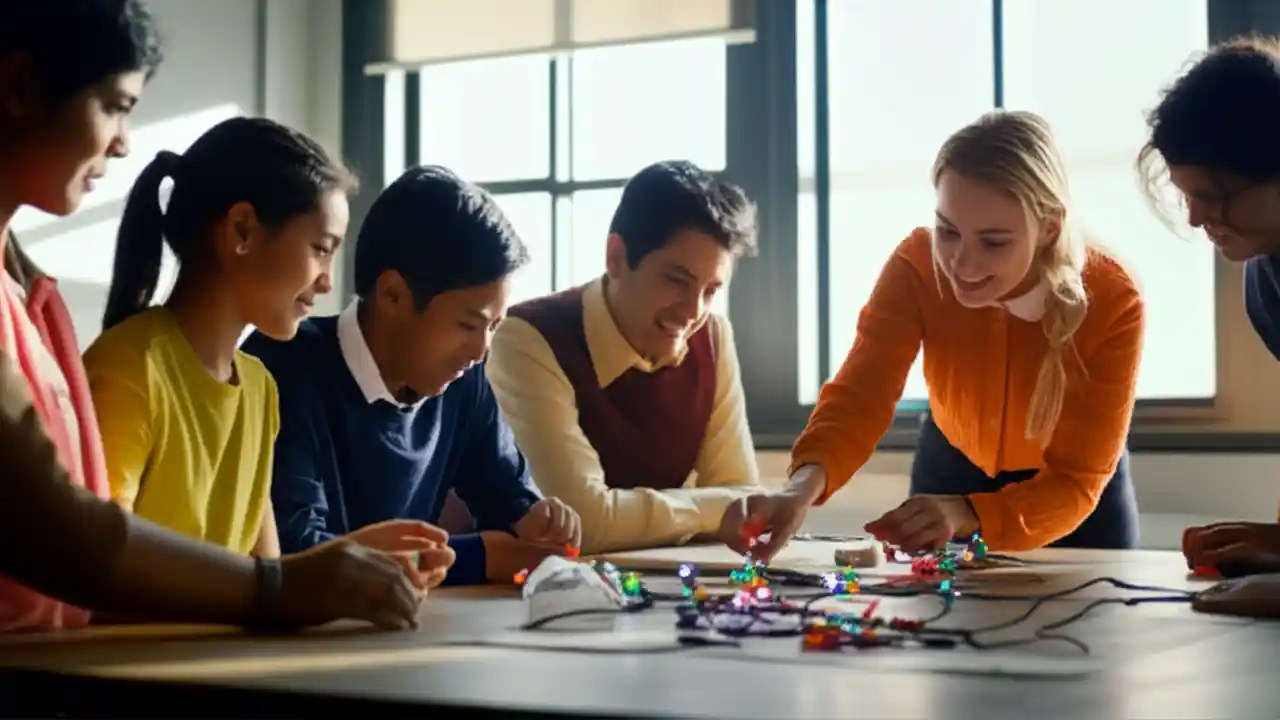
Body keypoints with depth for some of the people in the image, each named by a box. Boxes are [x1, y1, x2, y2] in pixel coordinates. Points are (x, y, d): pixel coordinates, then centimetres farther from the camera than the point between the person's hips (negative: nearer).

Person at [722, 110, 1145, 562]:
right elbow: (860, 394, -36)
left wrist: (966, 515, -50)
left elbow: (1077, 482, -31)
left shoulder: (1112, 305, -32)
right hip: (954, 471, 2)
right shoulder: (916, 266, -28)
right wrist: (805, 484, -58)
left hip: (1075, 498, -1)